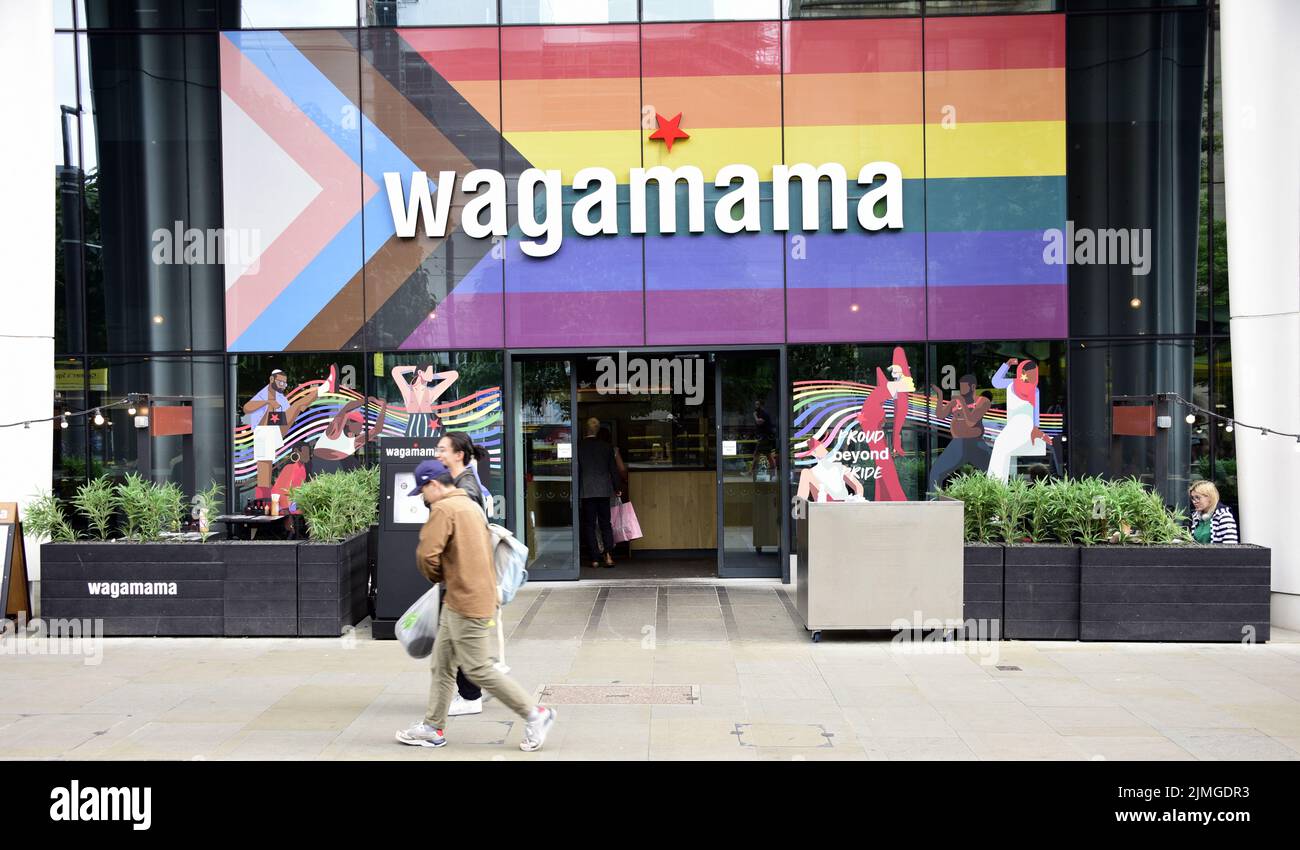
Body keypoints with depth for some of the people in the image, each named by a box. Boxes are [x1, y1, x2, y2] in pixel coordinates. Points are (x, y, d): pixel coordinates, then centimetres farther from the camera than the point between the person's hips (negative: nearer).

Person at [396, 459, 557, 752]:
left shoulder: (444, 509, -15)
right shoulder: (470, 505, 16)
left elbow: (426, 554, -21)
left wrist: (437, 577, -1)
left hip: (467, 603, -10)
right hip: (456, 602, 10)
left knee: (479, 669, -3)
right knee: (442, 664, 14)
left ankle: (535, 714, 4)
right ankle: (433, 728, 22)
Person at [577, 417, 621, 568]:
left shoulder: (579, 446, -5)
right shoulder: (607, 446, 1)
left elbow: (576, 470, -3)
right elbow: (613, 469, 6)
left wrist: (576, 490, 5)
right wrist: (617, 488, 16)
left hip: (586, 491, -2)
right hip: (604, 490, 2)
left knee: (589, 525, 4)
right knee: (605, 523, 9)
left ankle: (595, 558, 1)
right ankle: (608, 554, -8)